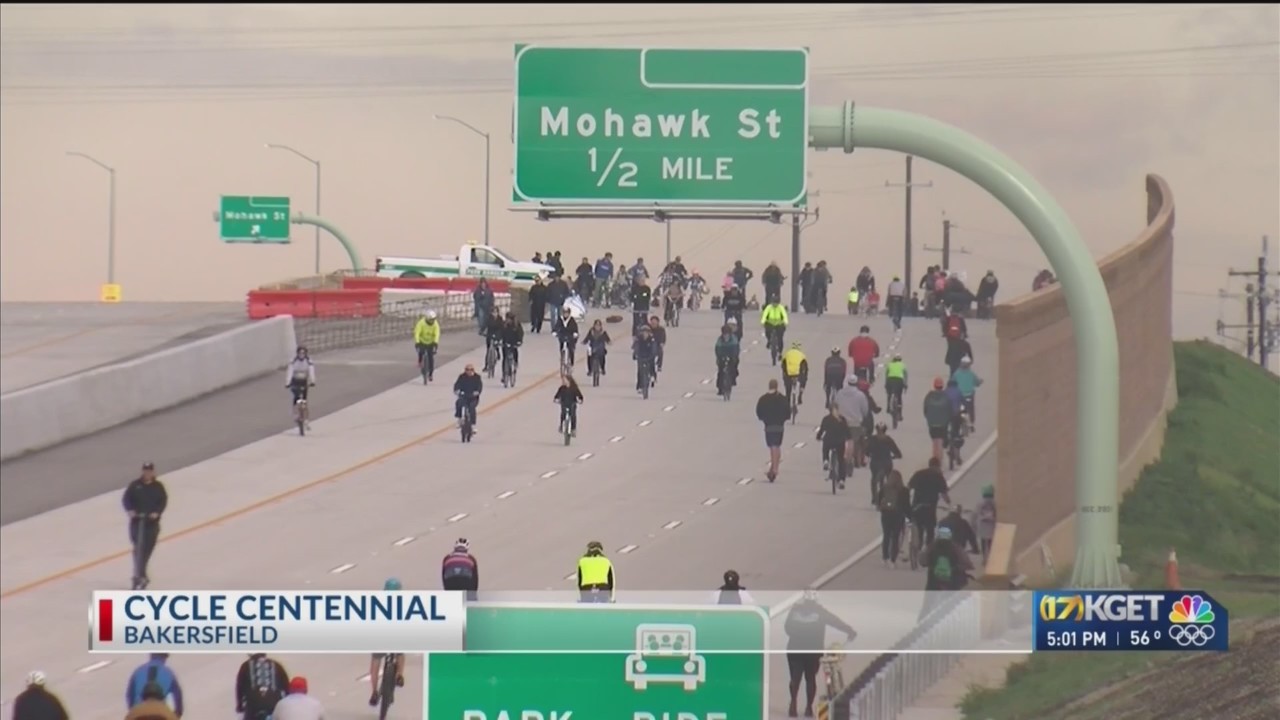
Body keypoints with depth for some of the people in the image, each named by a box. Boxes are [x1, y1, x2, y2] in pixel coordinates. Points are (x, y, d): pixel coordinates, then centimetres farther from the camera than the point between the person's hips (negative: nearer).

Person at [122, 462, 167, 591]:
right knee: (138, 548, -10)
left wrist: (157, 513, -19)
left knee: (147, 548, 4)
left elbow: (163, 501, -2)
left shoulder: (158, 486, 3)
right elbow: (126, 499, -2)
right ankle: (141, 575, -11)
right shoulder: (135, 485, 1)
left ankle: (139, 575, 21)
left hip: (152, 522, 1)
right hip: (137, 521, -1)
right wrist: (130, 510, -21)